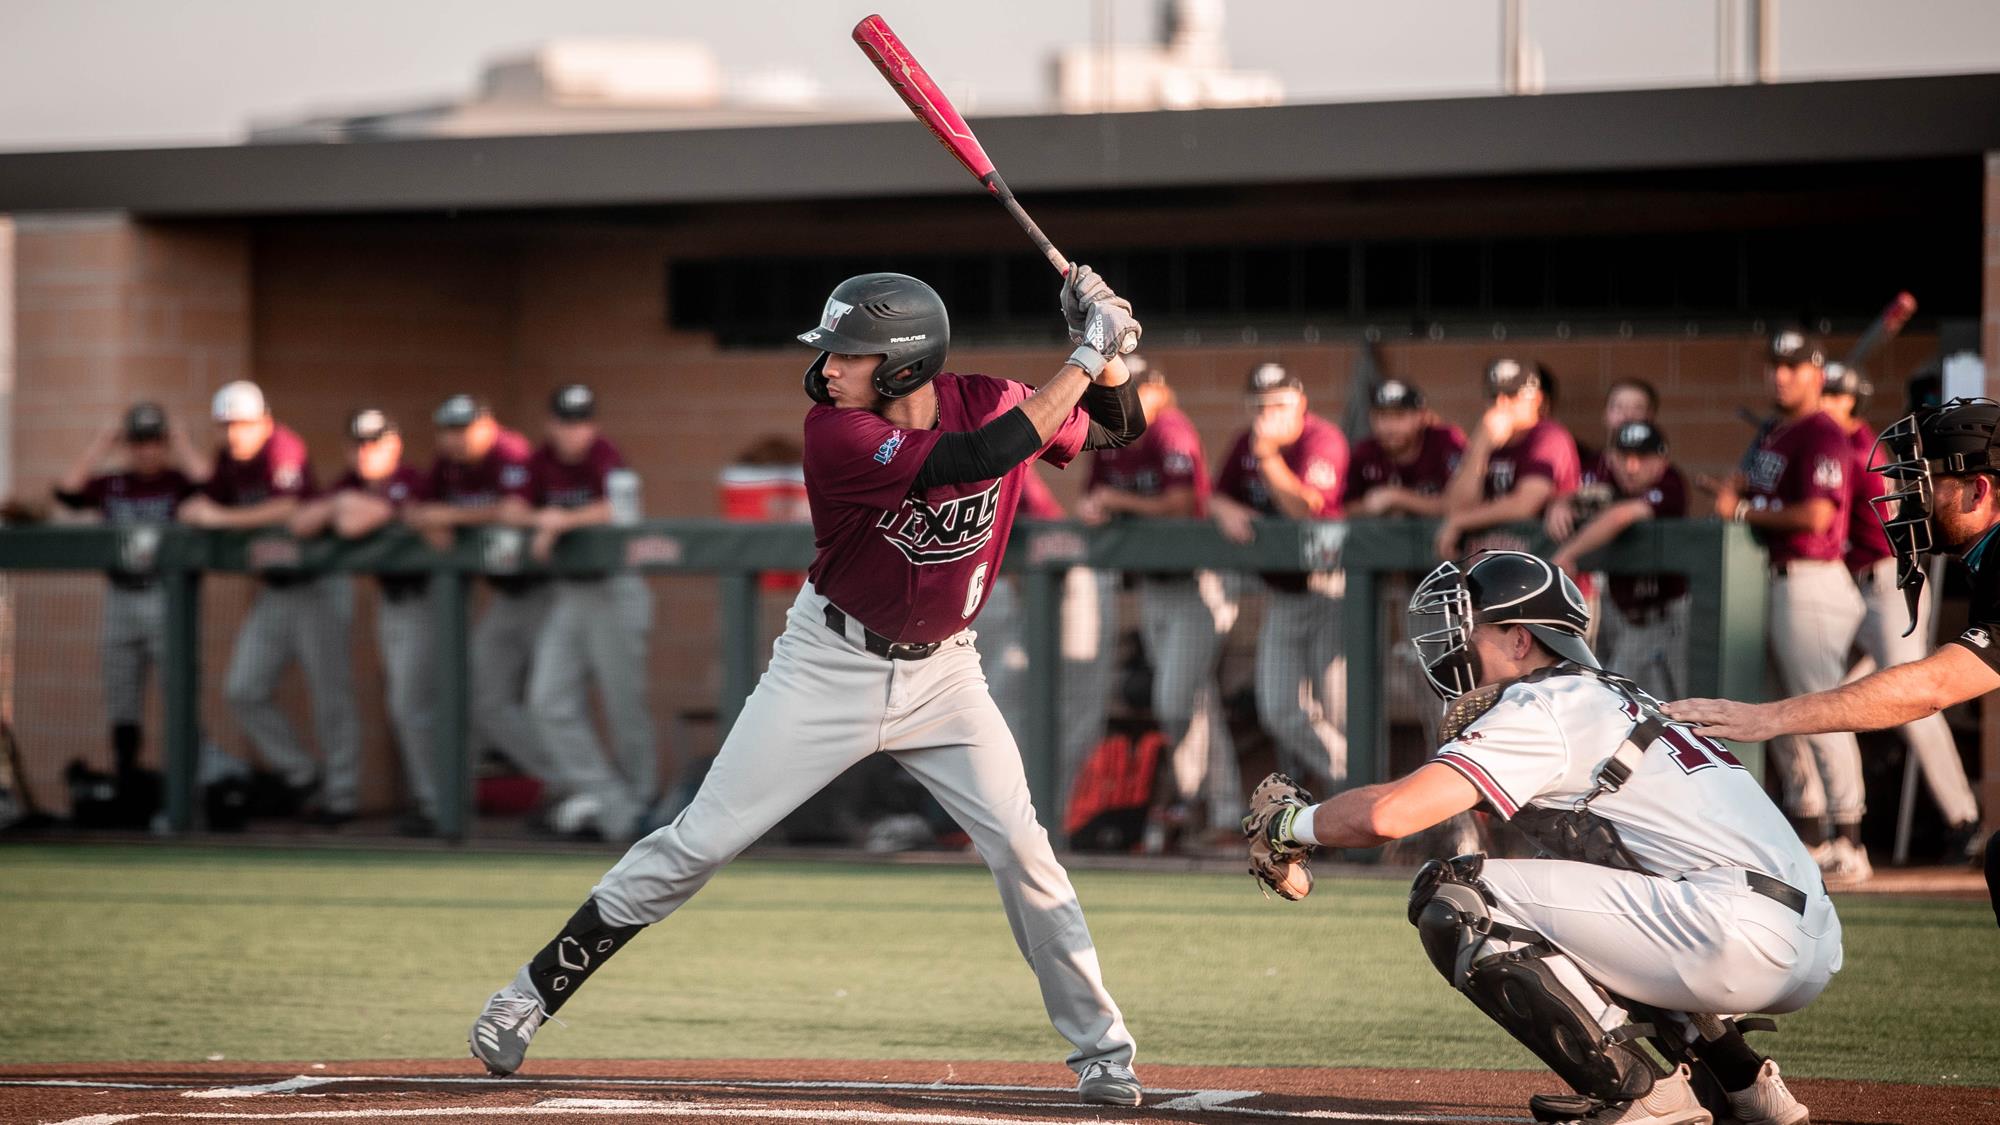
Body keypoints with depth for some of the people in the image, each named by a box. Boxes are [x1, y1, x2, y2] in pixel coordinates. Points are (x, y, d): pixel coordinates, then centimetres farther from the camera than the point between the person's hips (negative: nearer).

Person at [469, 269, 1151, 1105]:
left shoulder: (987, 403, -12)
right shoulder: (837, 434, -25)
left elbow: (1116, 430, 3)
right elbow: (981, 457, -35)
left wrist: (1103, 354, -19)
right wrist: (1085, 358, -31)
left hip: (939, 669, 3)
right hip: (830, 664, -3)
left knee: (1019, 847, -6)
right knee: (700, 841, -2)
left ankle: (1100, 1049, 7)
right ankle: (536, 990, 9)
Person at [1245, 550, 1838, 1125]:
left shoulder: (1542, 707, -2)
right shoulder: (1620, 697, 26)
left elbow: (1389, 814, -11)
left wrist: (1289, 824, 7)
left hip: (1743, 934, -9)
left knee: (1453, 899, -6)